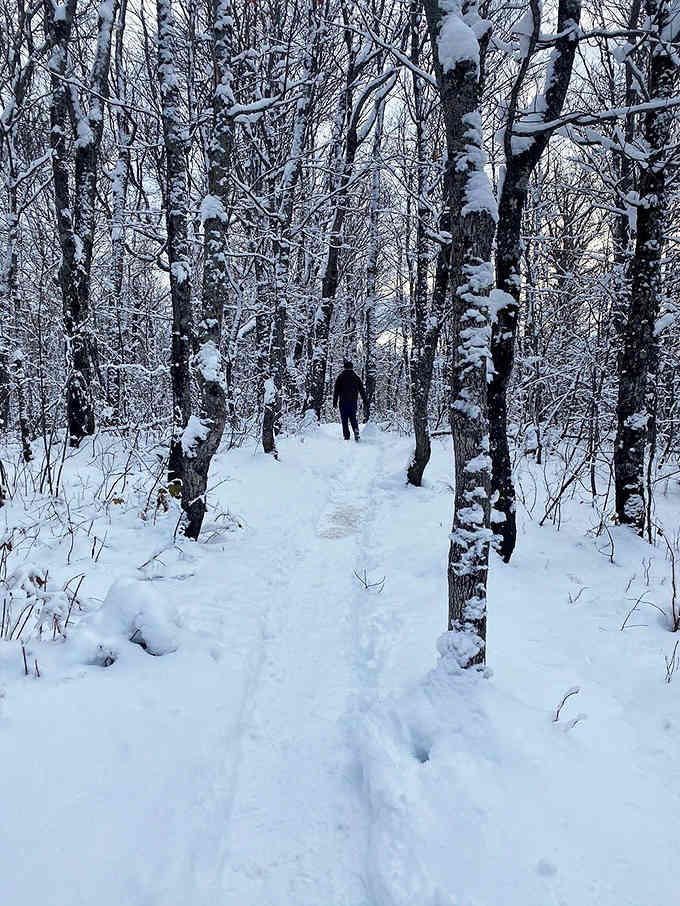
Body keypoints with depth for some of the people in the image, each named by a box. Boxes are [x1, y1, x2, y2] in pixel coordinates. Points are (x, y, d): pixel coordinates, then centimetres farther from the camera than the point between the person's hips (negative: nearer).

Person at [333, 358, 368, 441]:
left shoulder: (340, 376, 0)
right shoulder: (356, 377, 7)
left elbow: (336, 390, -4)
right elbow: (362, 390, 8)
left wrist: (334, 402, -2)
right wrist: (366, 402, 13)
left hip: (343, 401, -2)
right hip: (353, 401, 2)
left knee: (344, 420, 3)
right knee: (353, 418, 15)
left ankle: (346, 437, -3)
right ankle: (356, 431, -11)